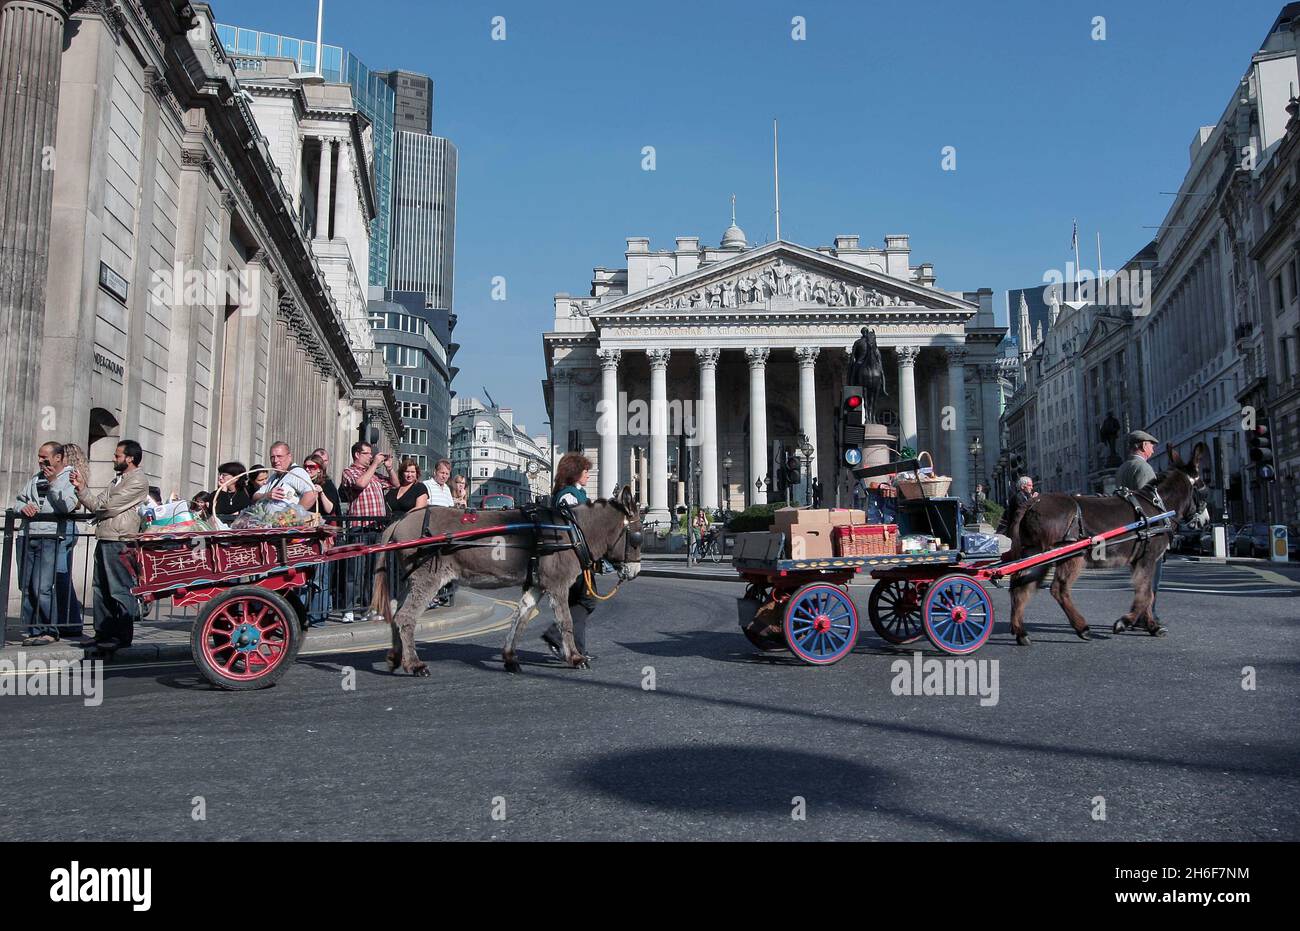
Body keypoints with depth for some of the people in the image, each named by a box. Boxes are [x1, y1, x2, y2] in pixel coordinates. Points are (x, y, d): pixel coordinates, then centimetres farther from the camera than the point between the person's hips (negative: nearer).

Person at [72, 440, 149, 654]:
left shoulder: (138, 480, -7)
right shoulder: (118, 480, 23)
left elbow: (110, 506, -13)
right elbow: (97, 506, 15)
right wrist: (80, 489, 2)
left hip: (120, 542, -9)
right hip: (104, 540, 9)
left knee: (120, 590, -6)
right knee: (101, 589, 11)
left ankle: (122, 637, -2)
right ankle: (103, 634, 18)